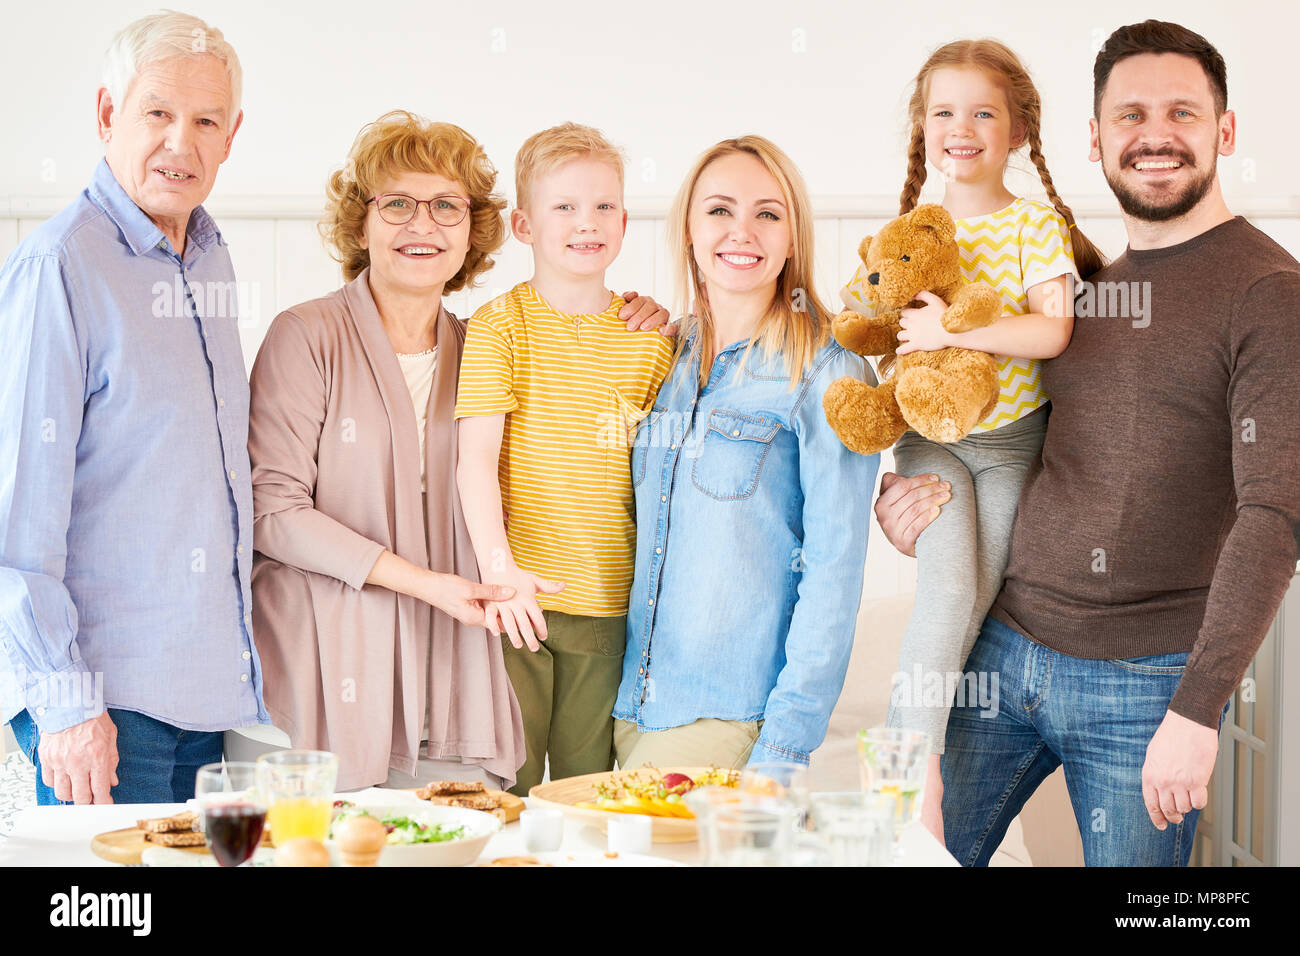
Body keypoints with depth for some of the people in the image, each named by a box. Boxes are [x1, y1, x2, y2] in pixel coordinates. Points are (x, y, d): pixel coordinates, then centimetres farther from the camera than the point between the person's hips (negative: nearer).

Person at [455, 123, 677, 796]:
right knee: (504, 786, 1)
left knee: (588, 786, 9)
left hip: (608, 607, 3)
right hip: (512, 595, -3)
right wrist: (498, 567, -24)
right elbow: (476, 457, -11)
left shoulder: (648, 337, 8)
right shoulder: (497, 325, -3)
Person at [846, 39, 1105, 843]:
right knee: (949, 585, -15)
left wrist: (951, 332, -25)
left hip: (1012, 438, 0)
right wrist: (867, 307, -9)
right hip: (930, 437, 1)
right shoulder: (906, 233, 4)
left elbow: (1053, 331, -17)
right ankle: (916, 766, -10)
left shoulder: (1035, 224, -6)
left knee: (978, 597, -3)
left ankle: (907, 748, 13)